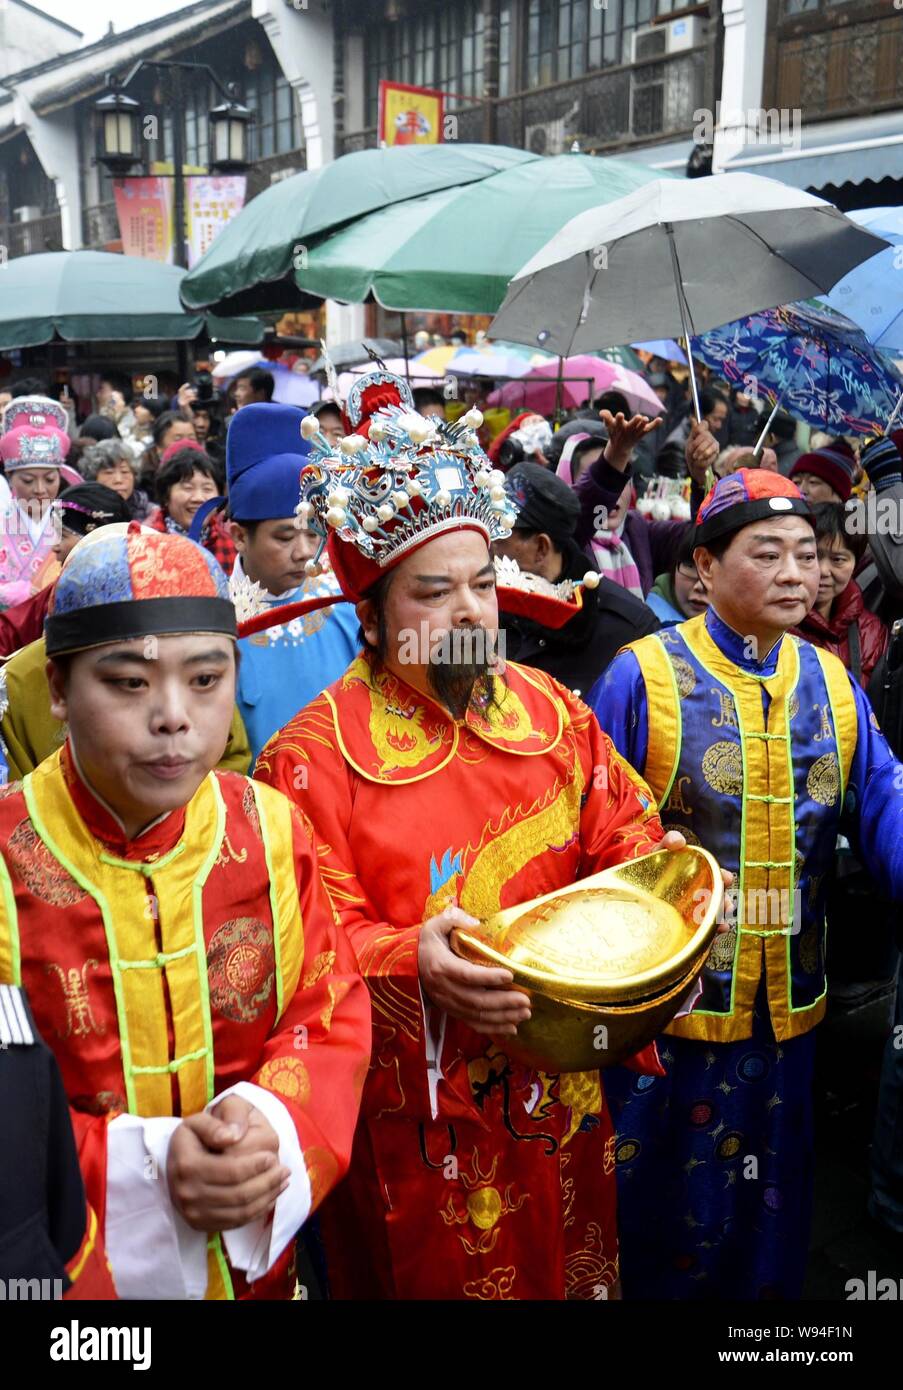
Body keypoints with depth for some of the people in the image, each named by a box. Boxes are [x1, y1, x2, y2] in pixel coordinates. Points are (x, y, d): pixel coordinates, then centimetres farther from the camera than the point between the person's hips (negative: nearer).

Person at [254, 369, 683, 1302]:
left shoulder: (549, 710, 0)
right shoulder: (313, 757, -14)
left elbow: (619, 833, 8)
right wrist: (412, 962, -33)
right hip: (419, 1120, -4)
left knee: (567, 1267, 24)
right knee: (434, 1275, 16)